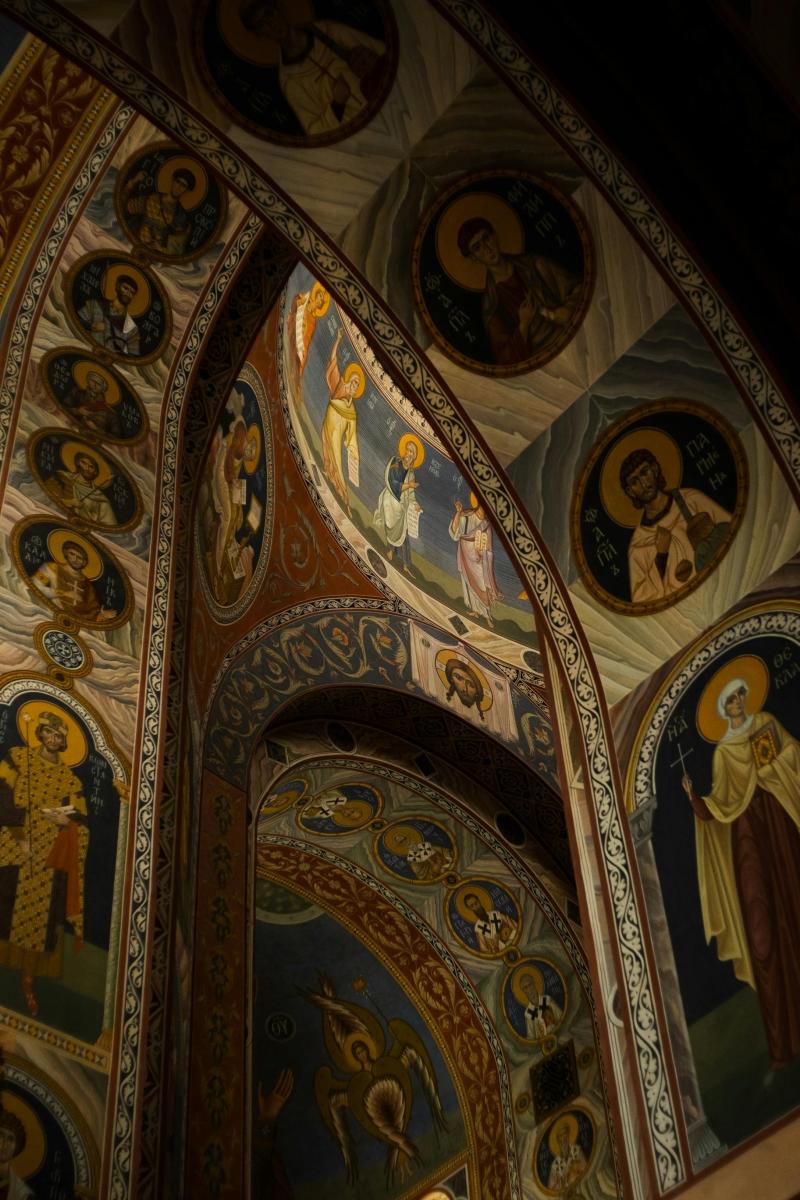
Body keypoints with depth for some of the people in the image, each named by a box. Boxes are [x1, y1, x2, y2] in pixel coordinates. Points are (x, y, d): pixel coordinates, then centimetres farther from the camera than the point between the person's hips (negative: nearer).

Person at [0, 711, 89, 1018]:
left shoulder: (69, 778, 12)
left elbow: (81, 822, 8)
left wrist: (66, 820, -15)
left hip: (47, 859, 2)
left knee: (39, 918, 1)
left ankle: (28, 982, 9)